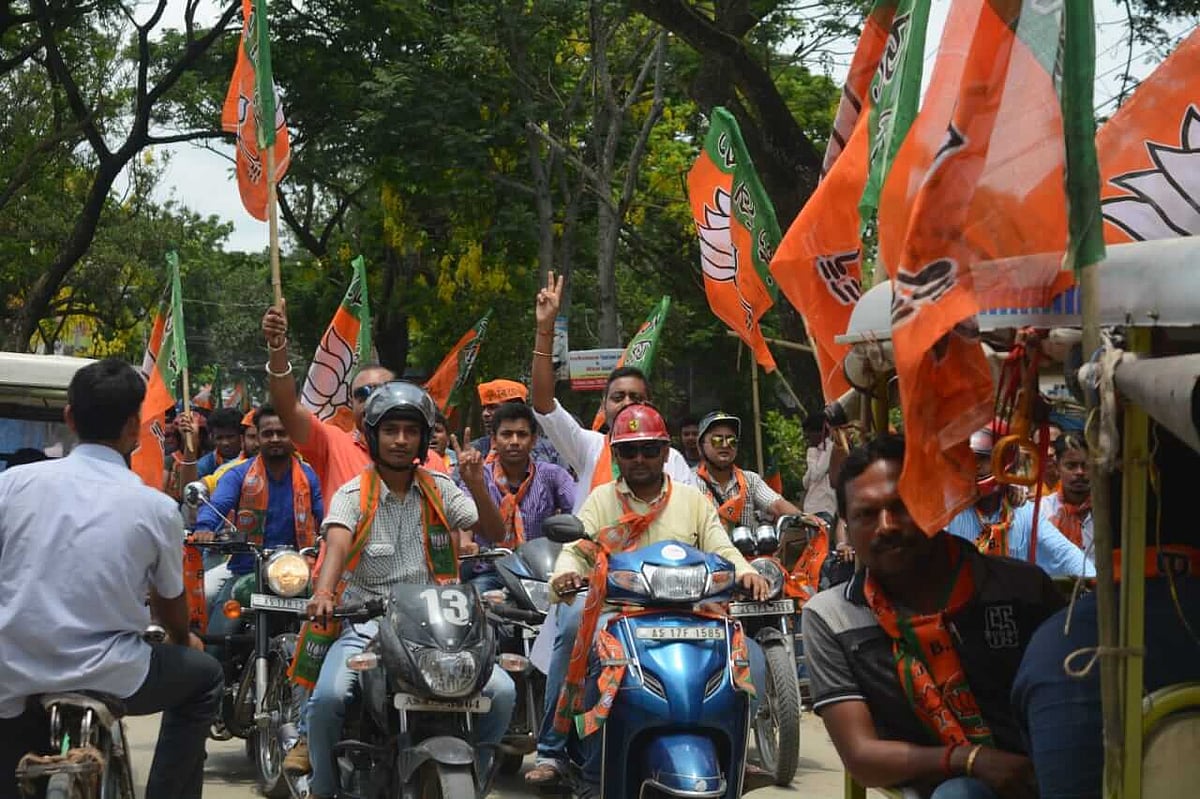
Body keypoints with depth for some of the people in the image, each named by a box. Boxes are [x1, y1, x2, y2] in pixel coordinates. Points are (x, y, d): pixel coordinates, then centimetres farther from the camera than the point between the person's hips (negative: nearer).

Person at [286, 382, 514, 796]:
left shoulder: (439, 490, 10)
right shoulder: (352, 494, 0)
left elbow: (494, 535, 5)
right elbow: (337, 545, -19)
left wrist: (477, 487, -13)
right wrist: (323, 592, -39)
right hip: (366, 625, -2)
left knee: (502, 691, -18)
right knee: (328, 697, -29)